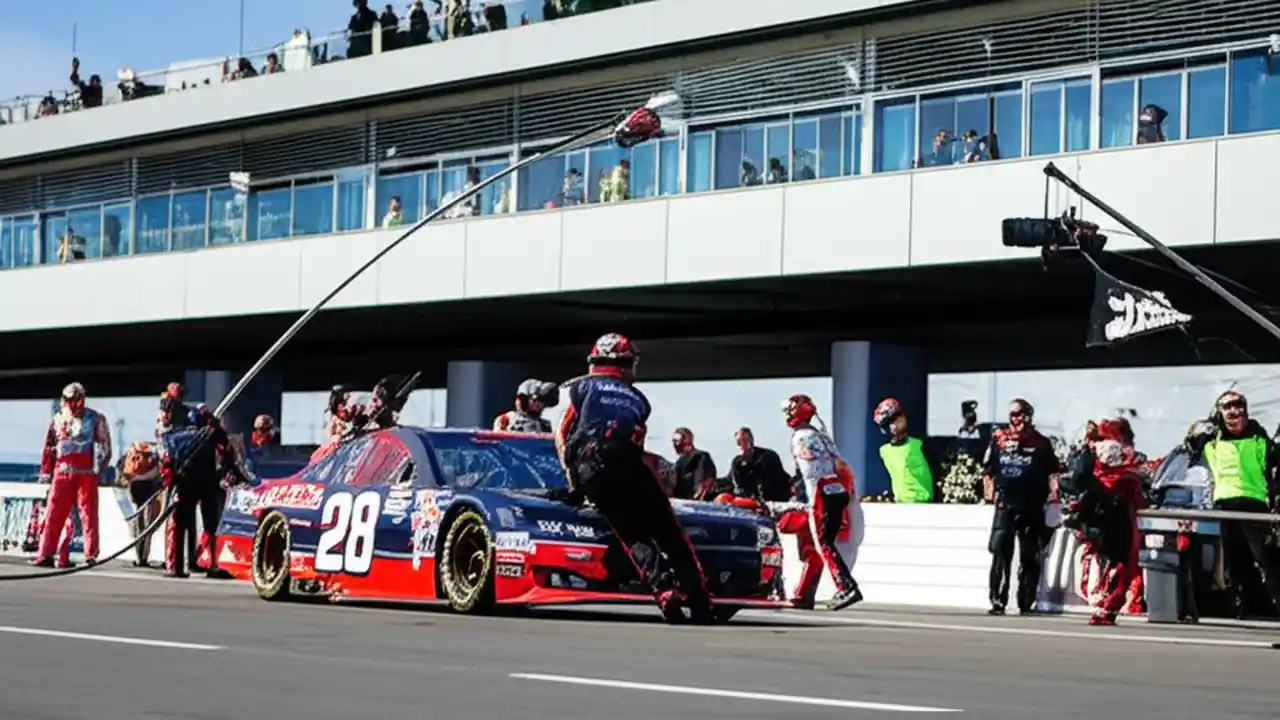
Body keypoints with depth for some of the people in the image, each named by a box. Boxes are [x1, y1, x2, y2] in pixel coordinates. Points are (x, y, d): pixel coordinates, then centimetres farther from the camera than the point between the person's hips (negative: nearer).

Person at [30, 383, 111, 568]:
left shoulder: (96, 419, 5)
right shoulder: (58, 420, 15)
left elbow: (104, 444, 5)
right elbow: (49, 448, 19)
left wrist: (99, 466, -3)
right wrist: (46, 472, 16)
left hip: (87, 473, -3)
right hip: (63, 472, 3)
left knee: (88, 513, -2)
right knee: (54, 513, -1)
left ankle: (91, 554, 0)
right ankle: (45, 554, -1)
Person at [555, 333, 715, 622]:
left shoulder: (580, 387, 24)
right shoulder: (639, 399, 30)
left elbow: (562, 435, 17)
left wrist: (571, 477, 23)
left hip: (589, 464, -1)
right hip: (629, 462, 1)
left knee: (633, 536, 3)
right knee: (669, 532, 4)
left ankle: (662, 588, -20)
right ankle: (699, 598, -6)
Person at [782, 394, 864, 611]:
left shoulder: (800, 437, -3)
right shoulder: (822, 435, 22)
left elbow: (812, 472, -13)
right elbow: (842, 467, 18)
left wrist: (812, 502, -14)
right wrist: (850, 492, 17)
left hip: (824, 494, -8)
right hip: (841, 492, 8)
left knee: (824, 544, -10)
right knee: (815, 545, 13)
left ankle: (848, 588, -23)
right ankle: (804, 594, 18)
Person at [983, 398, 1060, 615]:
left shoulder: (1041, 443, 5)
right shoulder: (999, 439, 8)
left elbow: (1053, 473, 5)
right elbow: (989, 471, 14)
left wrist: (1049, 495, -7)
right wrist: (990, 492, 5)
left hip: (1032, 508, 0)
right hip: (1005, 506, 0)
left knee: (1029, 557, 6)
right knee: (1000, 554, -8)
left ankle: (1026, 602, 13)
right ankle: (998, 601, -8)